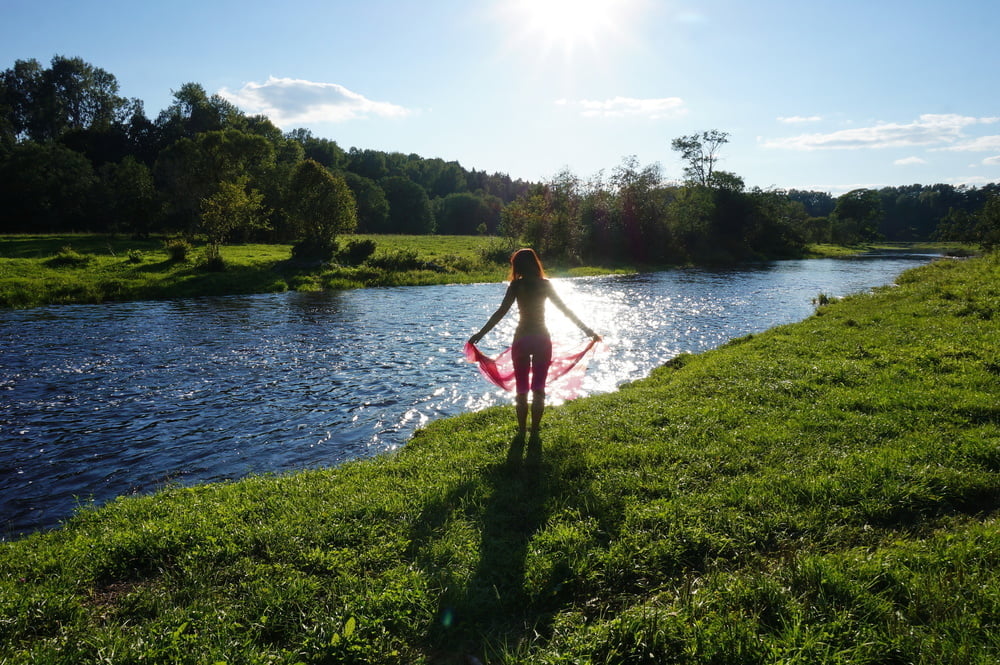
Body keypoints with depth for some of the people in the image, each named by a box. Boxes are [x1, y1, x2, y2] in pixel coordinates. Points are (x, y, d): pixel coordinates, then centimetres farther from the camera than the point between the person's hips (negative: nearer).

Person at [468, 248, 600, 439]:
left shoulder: (516, 285, -6)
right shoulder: (545, 284, 0)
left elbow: (501, 312, -12)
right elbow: (565, 310, 0)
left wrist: (481, 334, -10)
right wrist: (587, 330, 4)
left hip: (522, 339, -1)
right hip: (542, 338, 1)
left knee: (521, 388, 10)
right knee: (538, 388, 10)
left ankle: (521, 431, 14)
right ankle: (535, 431, 13)